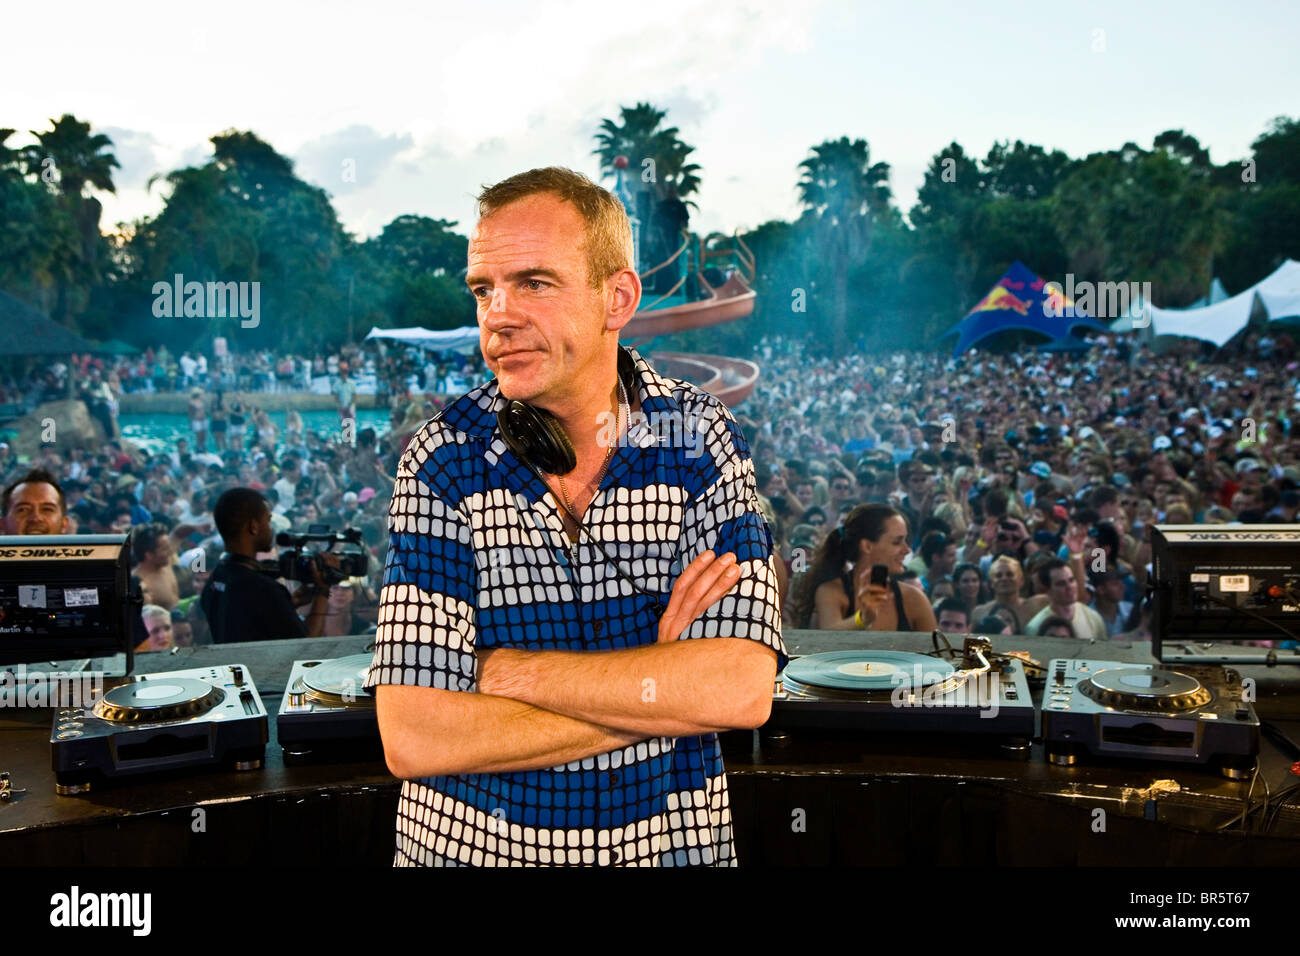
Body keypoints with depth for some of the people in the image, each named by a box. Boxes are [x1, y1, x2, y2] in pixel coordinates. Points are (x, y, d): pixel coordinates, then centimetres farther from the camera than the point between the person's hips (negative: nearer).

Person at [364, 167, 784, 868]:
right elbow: (412, 740, -20)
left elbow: (743, 690, -21)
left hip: (670, 841, 1)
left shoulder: (701, 440, -11)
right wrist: (659, 687, -21)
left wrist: (511, 670, -21)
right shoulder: (443, 461, -13)